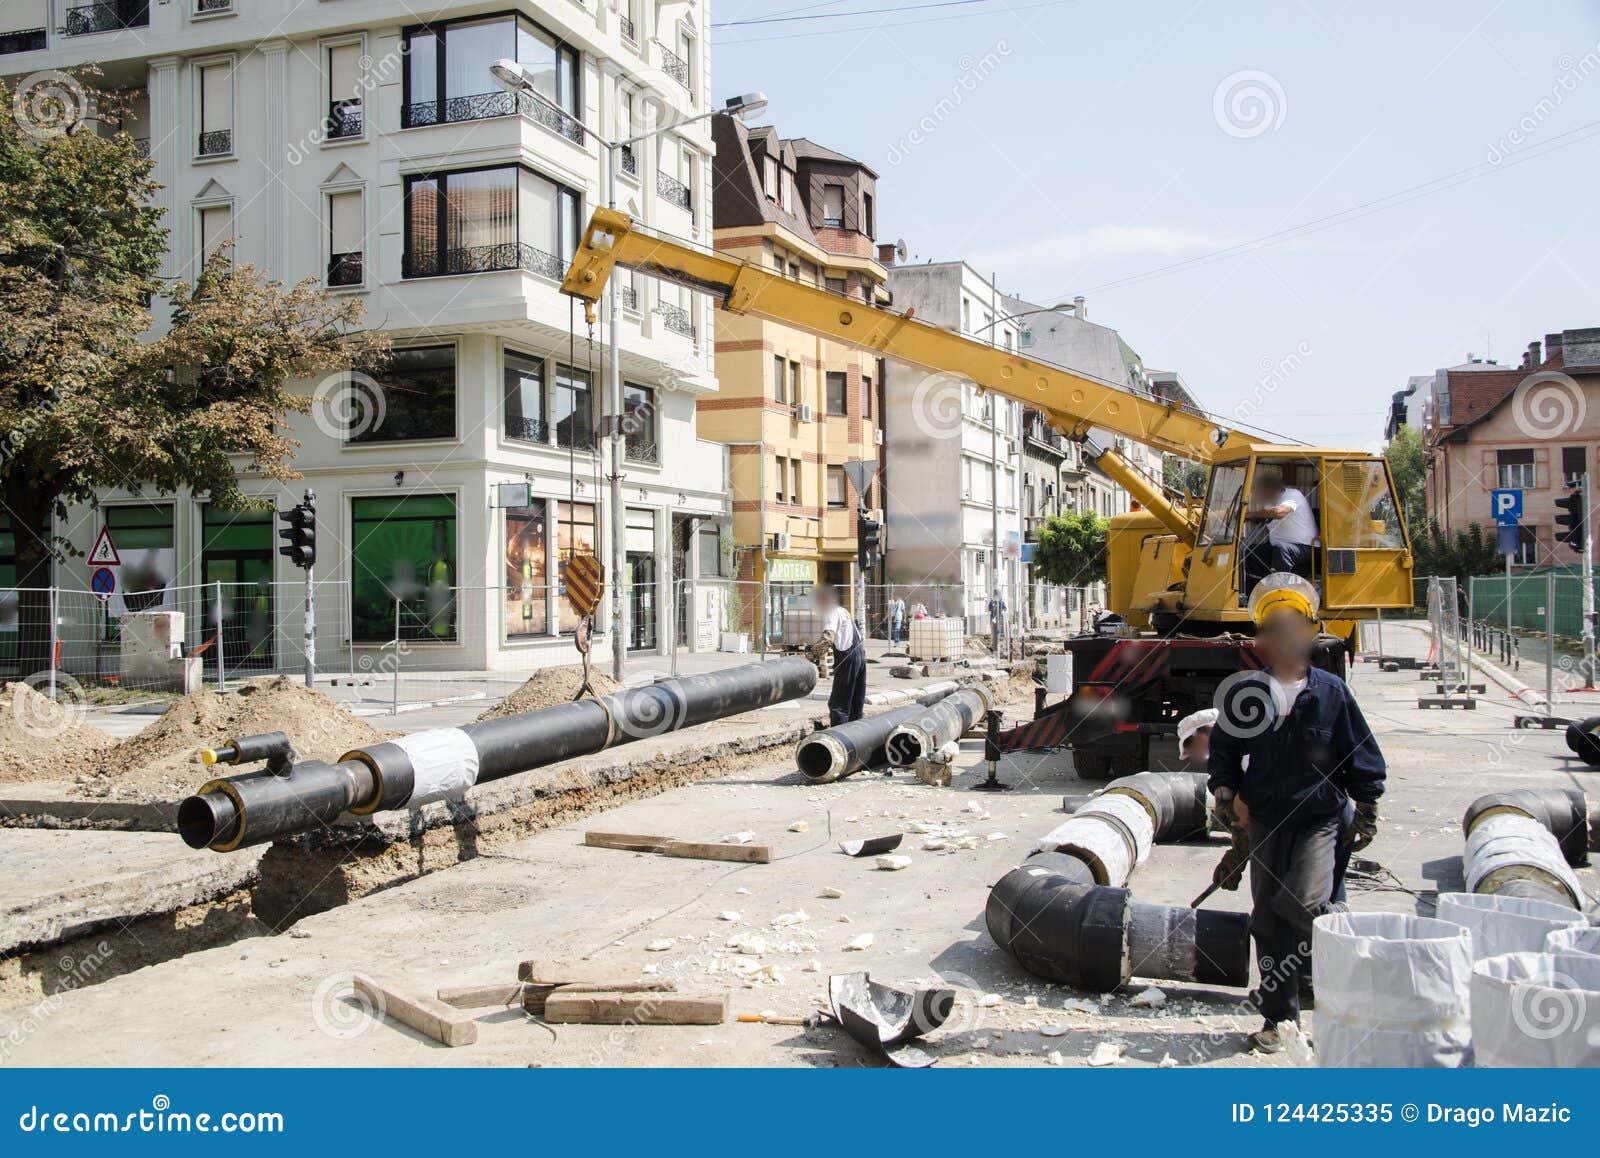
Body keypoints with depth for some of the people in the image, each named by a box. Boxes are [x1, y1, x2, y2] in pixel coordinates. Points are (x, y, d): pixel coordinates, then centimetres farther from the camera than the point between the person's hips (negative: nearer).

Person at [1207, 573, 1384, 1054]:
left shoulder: (1331, 692, -3)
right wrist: (1225, 793, -2)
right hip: (1265, 821, 3)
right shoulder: (1245, 693, 0)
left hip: (1321, 820, -3)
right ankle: (1278, 1018, 18)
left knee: (1303, 903, -23)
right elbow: (1222, 750, 11)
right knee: (1268, 920, 7)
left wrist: (1366, 810, 5)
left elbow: (1362, 754, 5)